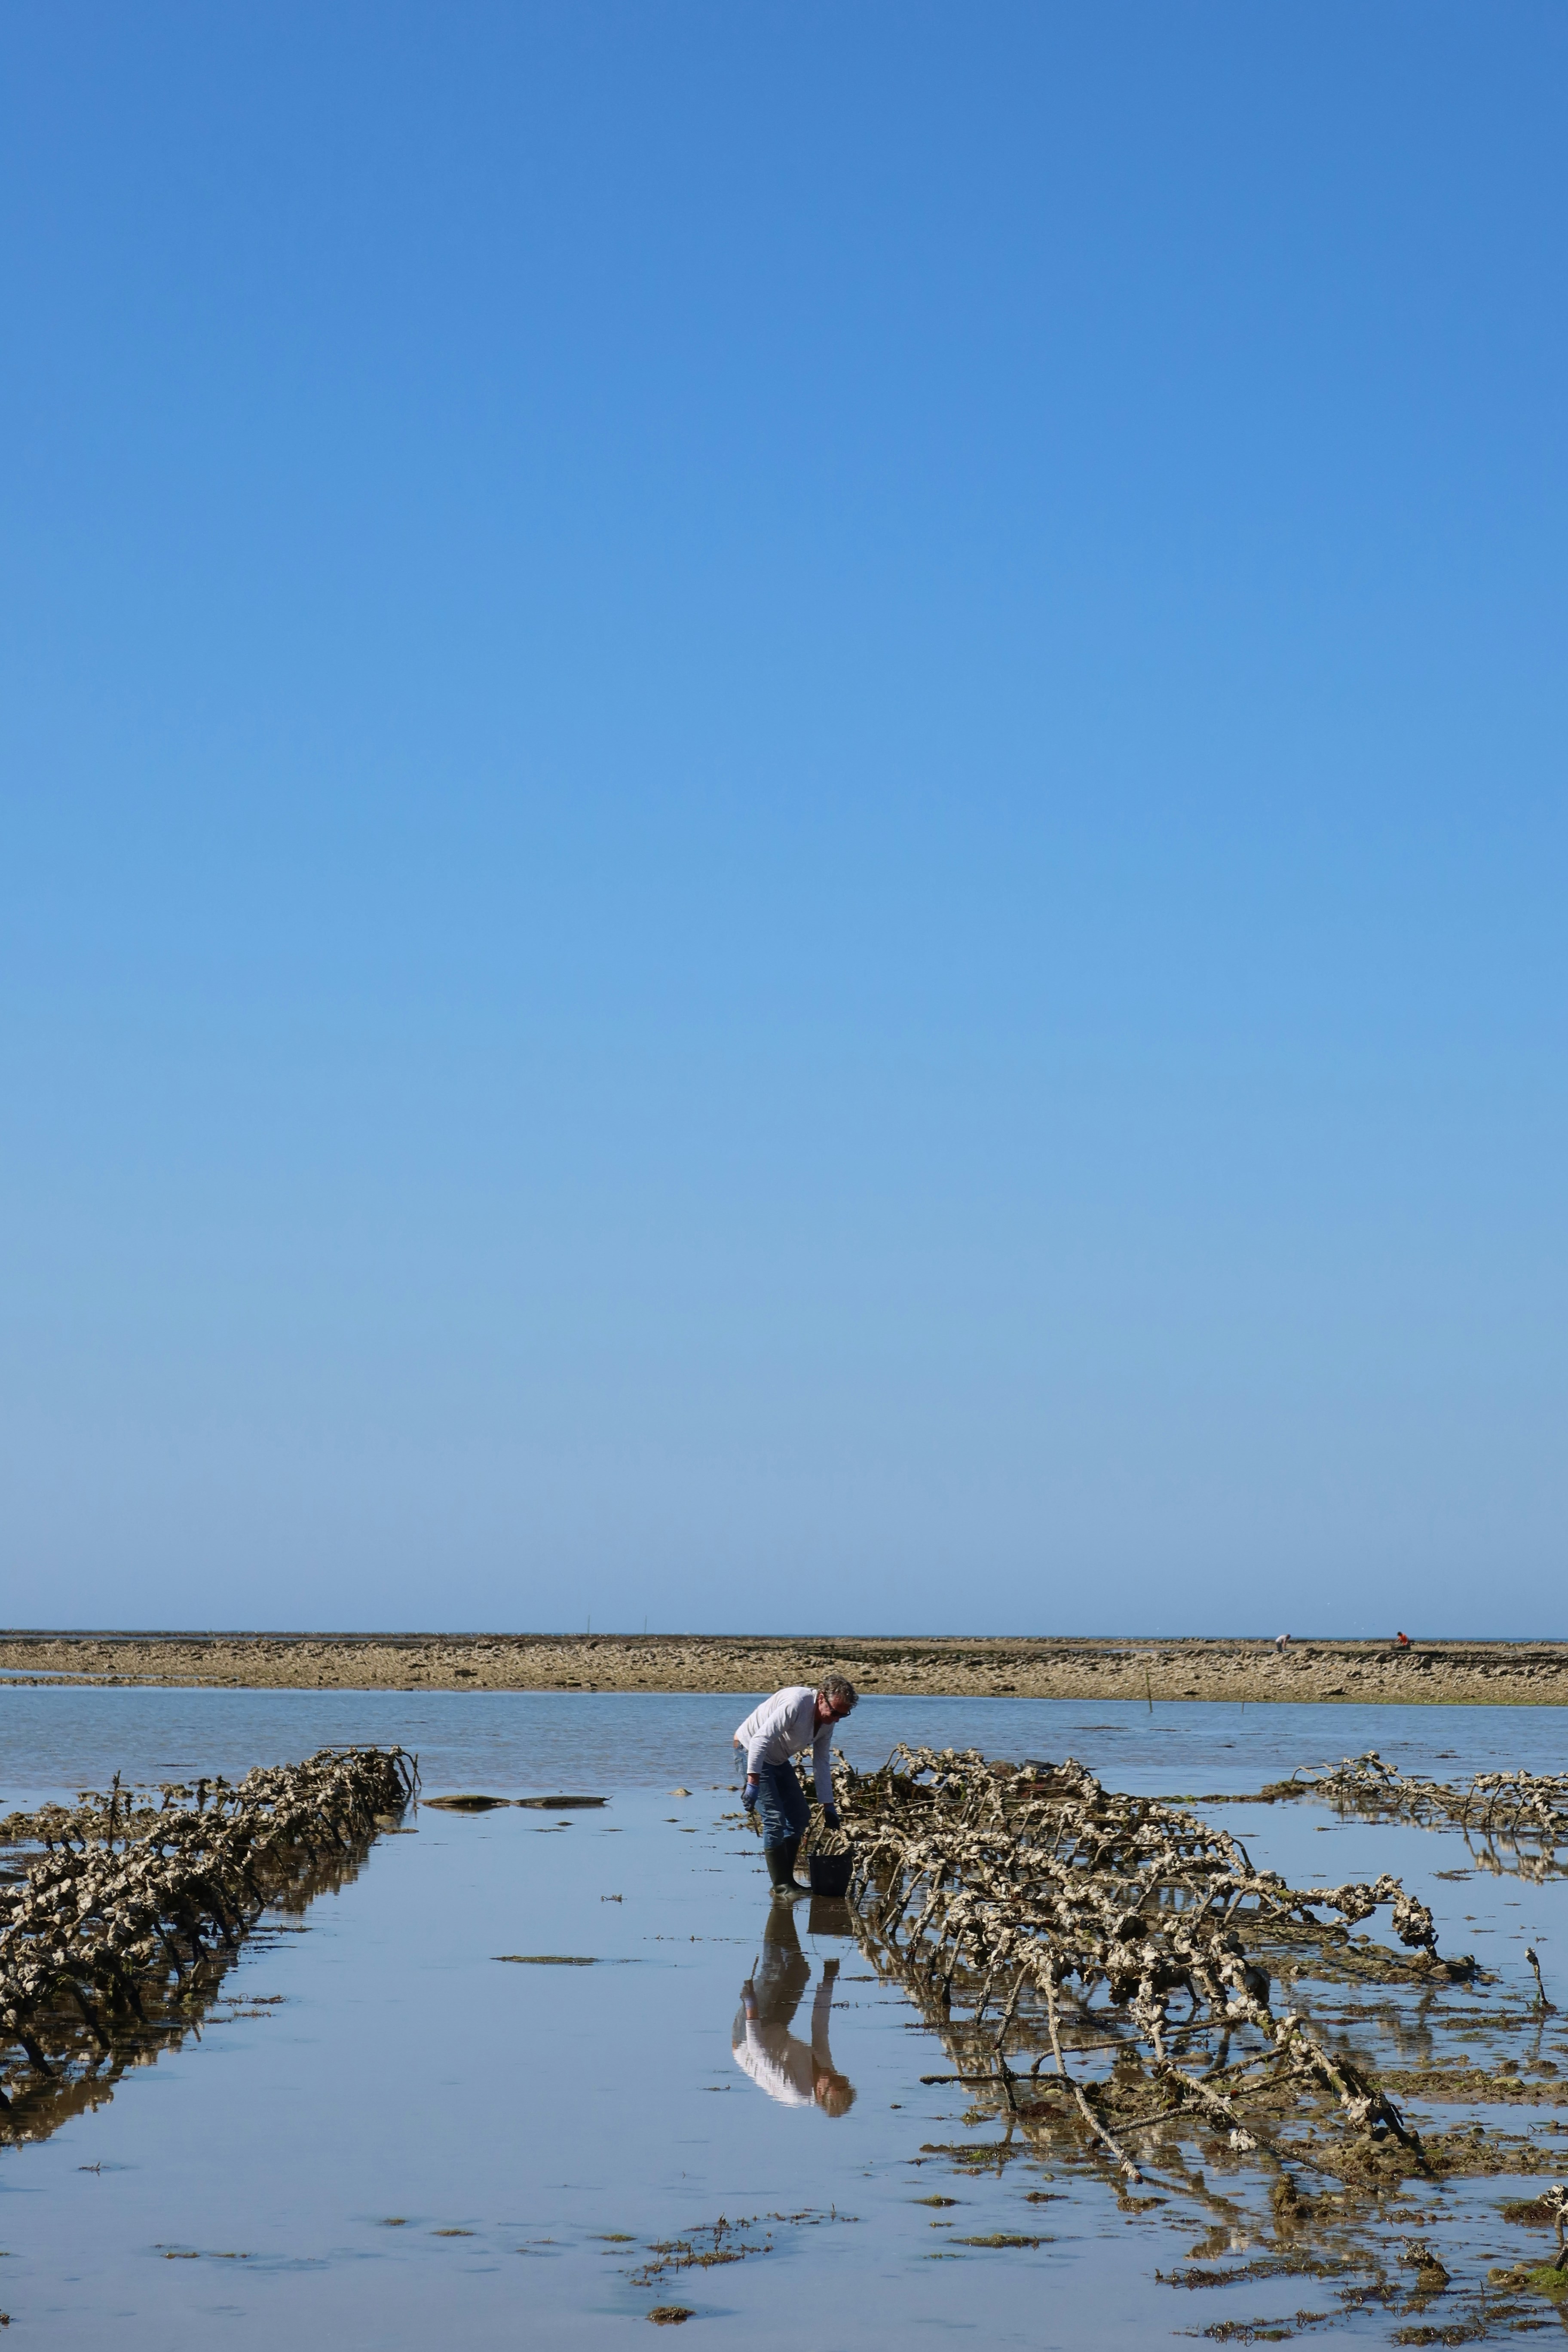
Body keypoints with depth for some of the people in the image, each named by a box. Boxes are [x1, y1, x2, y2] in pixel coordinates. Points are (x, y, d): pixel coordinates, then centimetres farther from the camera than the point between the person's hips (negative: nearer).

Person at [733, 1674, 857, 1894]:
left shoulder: (827, 1722, -2)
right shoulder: (797, 1703, -30)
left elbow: (822, 1764, 8)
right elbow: (761, 1740, -34)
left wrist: (828, 1806, 6)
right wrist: (753, 1783, -37)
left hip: (778, 1760, 10)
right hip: (750, 1751, -10)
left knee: (800, 1815, 8)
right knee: (775, 1818, -16)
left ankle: (786, 1879, 15)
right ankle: (781, 1885, -10)